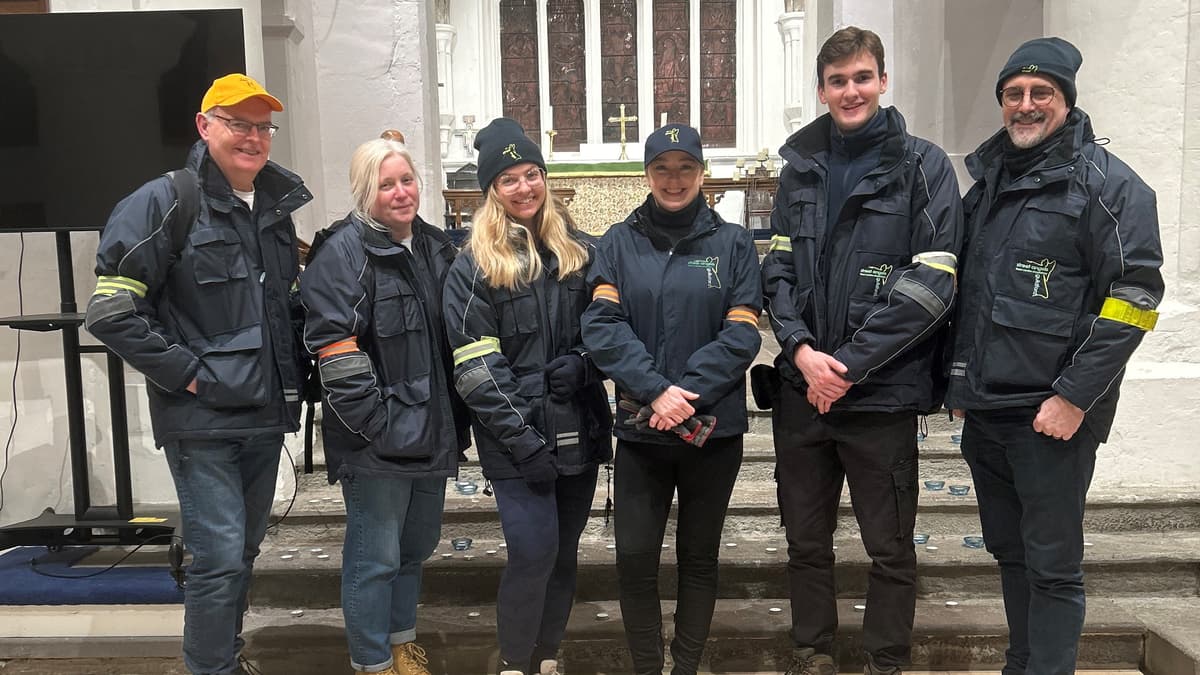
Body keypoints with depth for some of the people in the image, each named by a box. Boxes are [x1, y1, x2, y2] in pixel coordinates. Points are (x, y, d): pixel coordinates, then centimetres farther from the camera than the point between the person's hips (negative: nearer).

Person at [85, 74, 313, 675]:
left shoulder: (276, 207, 11)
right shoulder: (163, 203, -10)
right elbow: (110, 312, -14)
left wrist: (291, 373, 11)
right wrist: (185, 372, -15)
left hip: (266, 414, 7)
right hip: (201, 420, -6)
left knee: (243, 551, 17)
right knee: (220, 559, -7)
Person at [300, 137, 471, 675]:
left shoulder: (436, 247, 11)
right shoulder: (343, 253, -12)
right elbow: (335, 353, -18)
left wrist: (455, 423, 15)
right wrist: (376, 426, -19)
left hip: (432, 432, 7)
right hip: (378, 443, -7)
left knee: (416, 546, 20)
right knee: (375, 558, 3)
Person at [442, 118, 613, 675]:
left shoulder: (581, 251, 8)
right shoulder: (473, 268, -2)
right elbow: (475, 369, -8)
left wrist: (581, 364, -10)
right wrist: (522, 437, -15)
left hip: (579, 430, 4)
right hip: (518, 436, -4)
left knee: (565, 551, 11)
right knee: (534, 551, -9)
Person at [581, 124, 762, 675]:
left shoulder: (733, 243, 1)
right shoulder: (619, 242, 3)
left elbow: (741, 334, -6)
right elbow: (602, 326, -8)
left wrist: (685, 396, -16)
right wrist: (656, 390, -20)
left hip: (714, 428, 0)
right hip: (640, 430, 0)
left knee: (699, 556, 12)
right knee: (634, 558, 1)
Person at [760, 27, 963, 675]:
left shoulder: (923, 166, -5)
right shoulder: (800, 168, 8)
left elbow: (930, 284, -12)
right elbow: (777, 270, 6)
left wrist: (849, 364, -15)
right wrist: (802, 350, -11)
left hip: (883, 394, -4)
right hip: (801, 388, 4)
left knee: (890, 547, 9)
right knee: (805, 539, 15)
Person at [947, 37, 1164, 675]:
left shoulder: (1107, 184, -7)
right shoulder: (987, 181, 14)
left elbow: (1134, 297, -13)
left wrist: (1075, 396, -17)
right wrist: (959, 380, 13)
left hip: (1052, 414, -7)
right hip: (984, 411, 7)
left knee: (1052, 564, 2)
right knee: (1008, 550, 18)